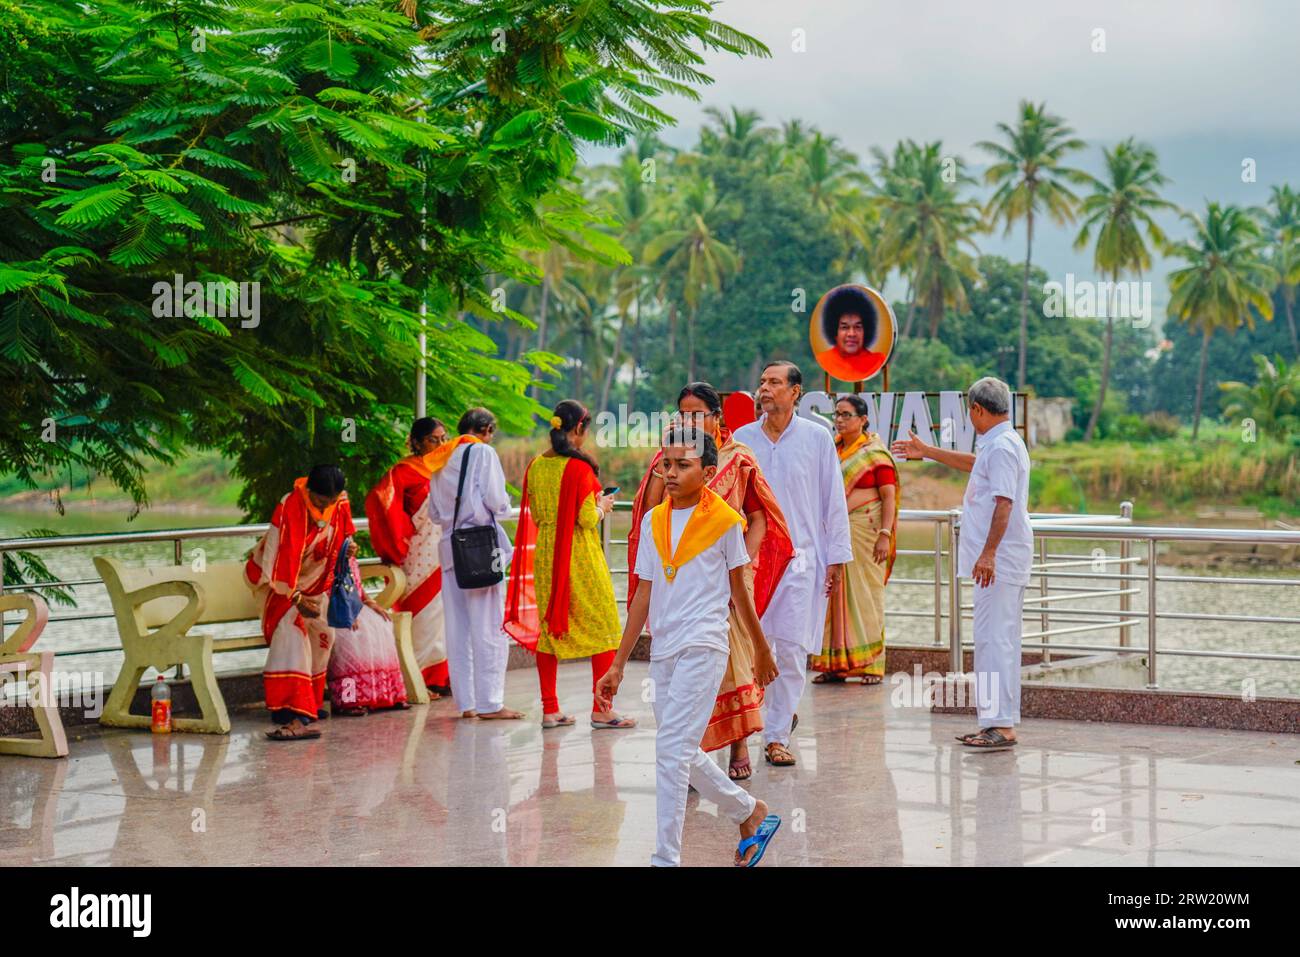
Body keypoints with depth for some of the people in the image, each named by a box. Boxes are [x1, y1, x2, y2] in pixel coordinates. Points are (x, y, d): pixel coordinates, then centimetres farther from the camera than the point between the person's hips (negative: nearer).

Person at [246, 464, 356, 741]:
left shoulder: (341, 504, -12)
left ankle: (310, 702, 26)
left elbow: (343, 534, 9)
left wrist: (348, 547, -14)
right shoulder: (289, 508, -31)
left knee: (323, 636, 8)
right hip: (282, 579, -7)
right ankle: (294, 713, -32)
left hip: (316, 578, 7)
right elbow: (280, 558, -29)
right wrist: (296, 598, -30)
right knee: (292, 633, -22)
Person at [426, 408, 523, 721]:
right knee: (488, 626, -4)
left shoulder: (440, 460, 14)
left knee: (458, 628, 9)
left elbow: (434, 512, 17)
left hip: (450, 547, 6)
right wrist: (505, 506, 10)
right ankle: (489, 702, -5)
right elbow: (496, 500, -10)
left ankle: (465, 702, 11)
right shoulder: (483, 452, -5)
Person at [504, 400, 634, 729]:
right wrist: (602, 506, 4)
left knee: (548, 627, 13)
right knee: (602, 627, 5)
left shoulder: (535, 466, 3)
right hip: (580, 554, -6)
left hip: (544, 552, 6)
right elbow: (587, 519, -17)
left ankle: (549, 709, 13)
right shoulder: (579, 467, -16)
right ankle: (601, 710, 3)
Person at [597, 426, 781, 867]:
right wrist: (619, 664, 9)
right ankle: (751, 812, 34)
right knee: (683, 755, 12)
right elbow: (644, 595, 11)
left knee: (672, 750, -13)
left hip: (702, 646, -6)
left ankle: (666, 859, -10)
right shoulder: (653, 521, 8)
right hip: (663, 650, 6)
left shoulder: (724, 522, -5)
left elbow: (738, 590, 6)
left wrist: (761, 649, 14)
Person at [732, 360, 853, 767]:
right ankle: (781, 712, 17)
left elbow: (834, 500, 5)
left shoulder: (817, 438, 2)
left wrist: (837, 557, 2)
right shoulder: (742, 438, 6)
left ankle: (777, 736, 6)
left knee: (791, 650, -2)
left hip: (800, 558, -1)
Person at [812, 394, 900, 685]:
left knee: (864, 595, -4)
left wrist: (885, 535, -16)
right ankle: (835, 665, 8)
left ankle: (871, 665, 1)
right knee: (833, 594, 3)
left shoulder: (876, 454, -3)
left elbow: (889, 497, -7)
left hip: (864, 532, -5)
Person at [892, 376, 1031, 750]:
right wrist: (927, 451, 48)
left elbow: (1004, 503, -23)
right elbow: (973, 463, 40)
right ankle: (997, 722, 15)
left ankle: (1001, 725, -15)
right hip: (998, 562, 11)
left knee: (994, 638, -12)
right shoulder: (994, 445, 18)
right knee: (997, 639, 11)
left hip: (999, 560, -11)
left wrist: (989, 553, -27)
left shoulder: (1002, 447, -15)